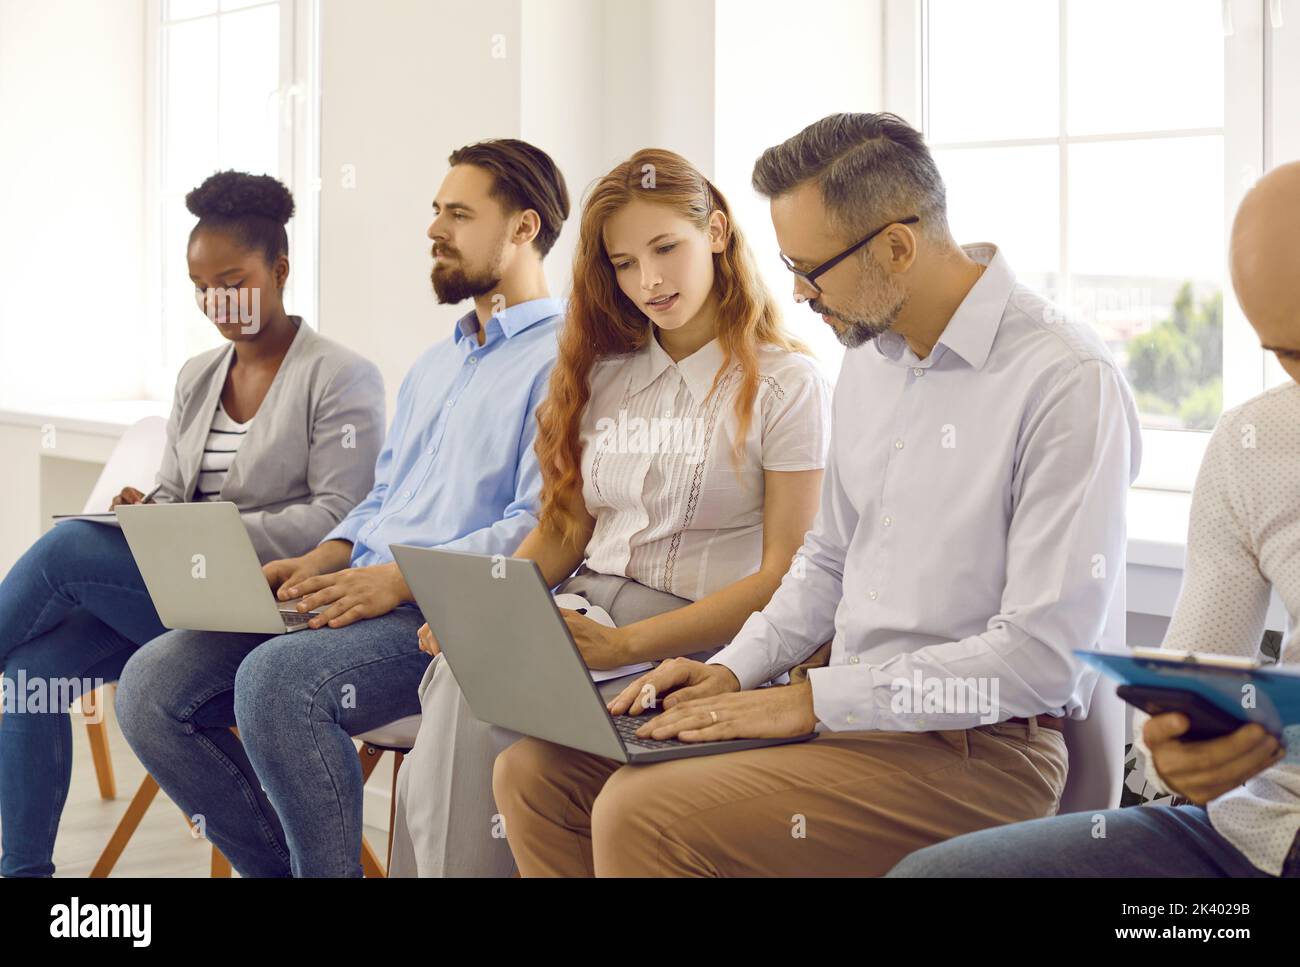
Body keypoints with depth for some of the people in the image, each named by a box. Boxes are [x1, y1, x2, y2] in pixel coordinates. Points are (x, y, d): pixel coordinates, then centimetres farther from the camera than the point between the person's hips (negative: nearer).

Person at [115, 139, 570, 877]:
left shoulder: (560, 356, -5)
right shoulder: (435, 365, 26)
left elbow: (540, 527, -15)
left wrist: (402, 578, -21)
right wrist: (318, 562, 8)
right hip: (360, 592, 9)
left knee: (277, 680, -34)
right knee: (152, 686, -7)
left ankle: (328, 866, -13)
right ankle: (283, 865, 3)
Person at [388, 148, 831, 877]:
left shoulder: (786, 382, -1)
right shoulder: (604, 374, 17)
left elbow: (783, 578, -7)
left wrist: (626, 644, -17)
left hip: (697, 638, -5)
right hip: (582, 607, 5)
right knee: (460, 678, -26)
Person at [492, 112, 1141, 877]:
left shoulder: (1069, 382, -17)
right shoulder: (871, 355, 11)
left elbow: (1043, 657, -21)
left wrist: (813, 699, -19)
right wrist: (733, 671, 5)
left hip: (978, 745, -8)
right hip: (847, 706, 9)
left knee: (642, 816, -26)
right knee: (537, 770, -2)